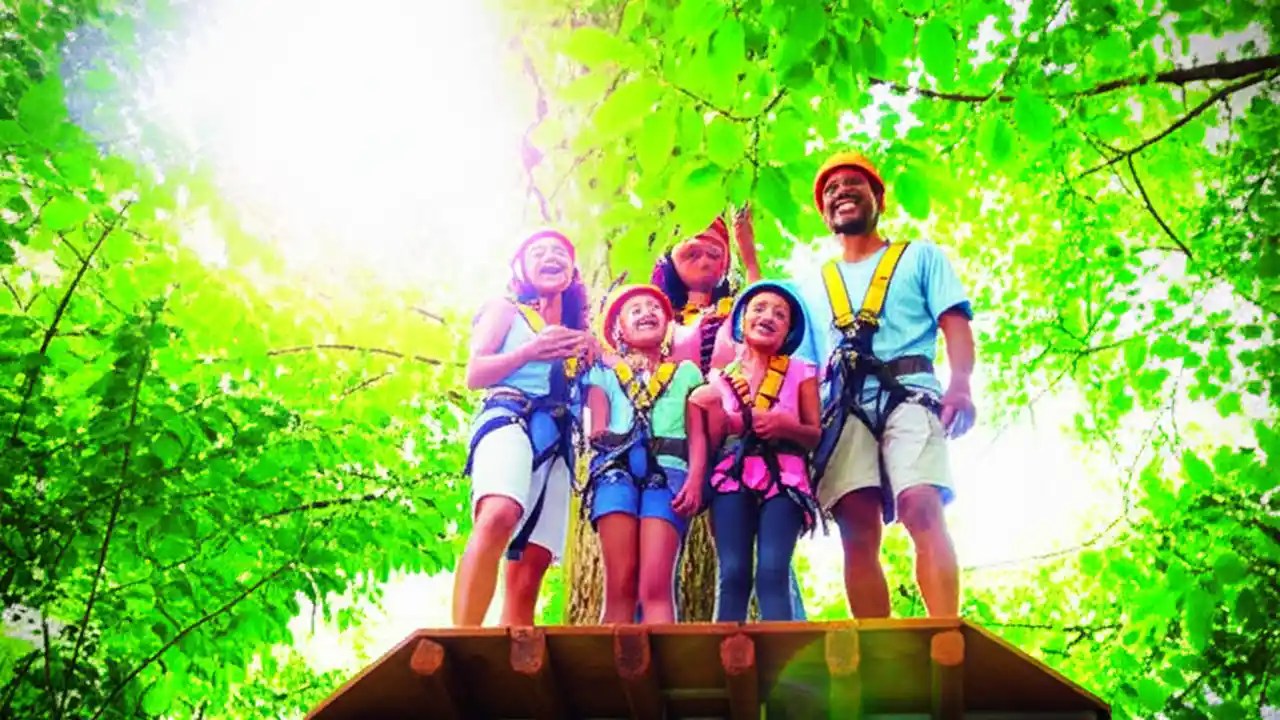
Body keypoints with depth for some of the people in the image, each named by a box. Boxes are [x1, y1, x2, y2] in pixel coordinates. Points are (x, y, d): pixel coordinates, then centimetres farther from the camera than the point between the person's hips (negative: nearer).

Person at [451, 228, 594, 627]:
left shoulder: (577, 332, 30)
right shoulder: (506, 309, 17)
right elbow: (474, 375, 6)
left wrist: (594, 356, 8)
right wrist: (530, 351, -7)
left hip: (557, 439, 6)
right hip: (509, 418, -6)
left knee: (531, 567, -7)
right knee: (499, 516, -36)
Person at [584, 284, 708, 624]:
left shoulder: (686, 371, 23)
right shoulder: (606, 372, 25)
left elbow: (697, 434, 12)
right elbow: (597, 428, 15)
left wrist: (695, 479, -3)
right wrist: (604, 438, -6)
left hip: (668, 471, -1)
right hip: (617, 468, 1)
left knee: (656, 585, -15)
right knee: (620, 586, -10)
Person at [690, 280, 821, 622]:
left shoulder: (801, 373, 10)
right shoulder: (721, 378, 15)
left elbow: (818, 435, 7)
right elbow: (711, 443, 14)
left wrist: (786, 426, -12)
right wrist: (712, 411, -4)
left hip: (783, 477, -1)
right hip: (733, 477, 2)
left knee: (773, 572, -18)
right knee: (733, 574, -11)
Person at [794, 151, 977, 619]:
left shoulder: (921, 257, 20)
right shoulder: (813, 288, 28)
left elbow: (956, 324, 6)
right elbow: (801, 367, 24)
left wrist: (960, 384, -12)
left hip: (907, 394, -3)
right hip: (842, 407, 3)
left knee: (922, 508, -24)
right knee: (857, 530, -12)